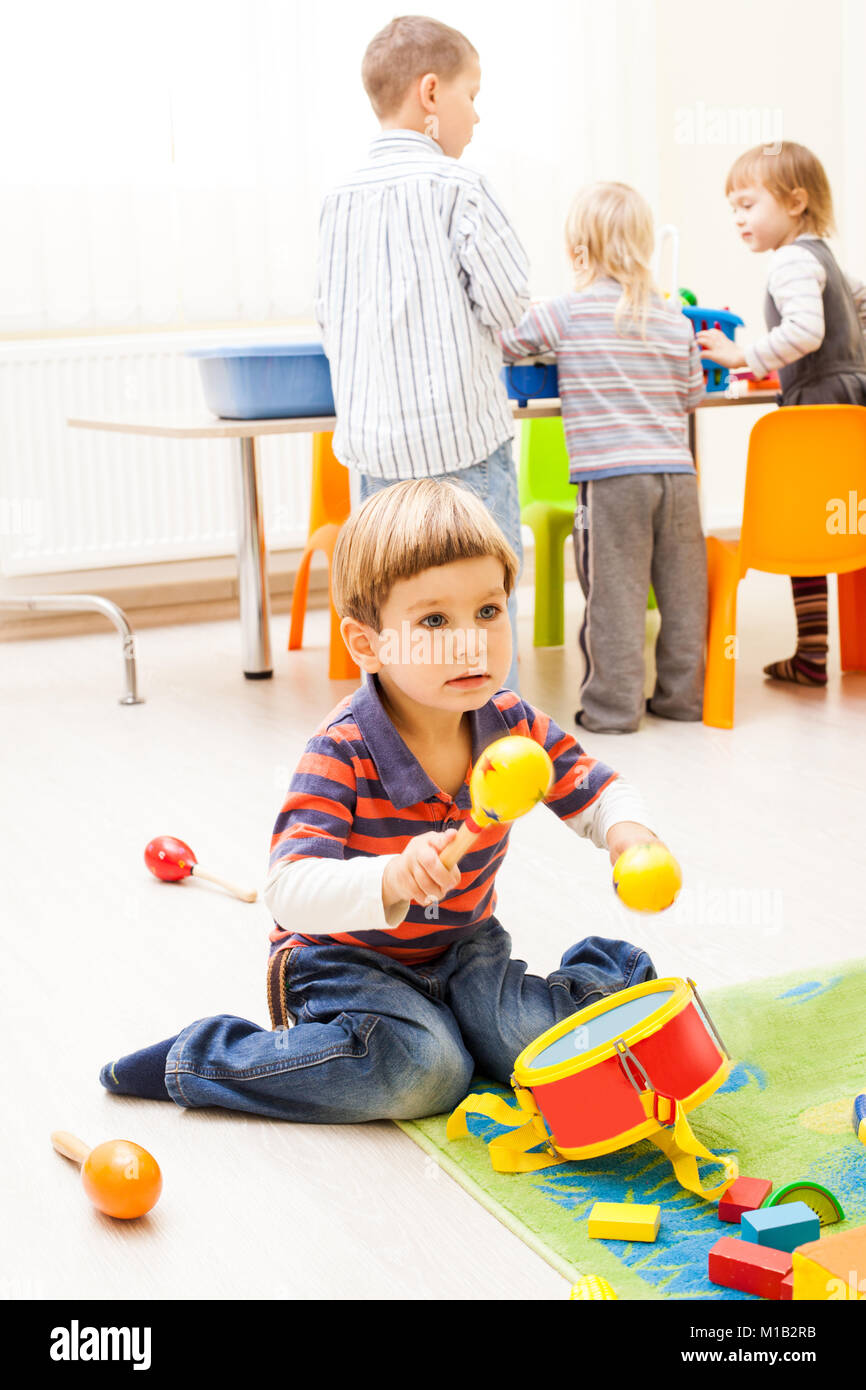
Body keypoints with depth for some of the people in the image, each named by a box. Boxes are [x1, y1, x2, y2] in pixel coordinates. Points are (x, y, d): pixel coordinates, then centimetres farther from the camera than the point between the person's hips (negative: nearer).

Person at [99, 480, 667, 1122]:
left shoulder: (513, 726, -11)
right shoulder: (342, 754, -28)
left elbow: (598, 790, 4)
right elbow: (289, 890, -36)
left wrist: (628, 830, -21)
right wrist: (392, 880, -55)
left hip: (465, 945, 4)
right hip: (348, 958, -4)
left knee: (534, 1040, -22)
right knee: (422, 1073, -29)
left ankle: (585, 979, 15)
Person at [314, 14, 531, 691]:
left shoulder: (341, 197, 8)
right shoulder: (457, 186, -9)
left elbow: (328, 315, 14)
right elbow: (510, 303, -10)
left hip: (370, 437, 6)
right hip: (462, 436, -6)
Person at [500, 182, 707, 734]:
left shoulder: (565, 314, -3)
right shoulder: (676, 321, 8)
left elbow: (502, 340, 6)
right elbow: (692, 394, 15)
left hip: (611, 477, -4)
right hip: (677, 472, 4)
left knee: (615, 591, 1)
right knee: (681, 587, 11)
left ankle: (614, 704, 6)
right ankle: (684, 693, 21)